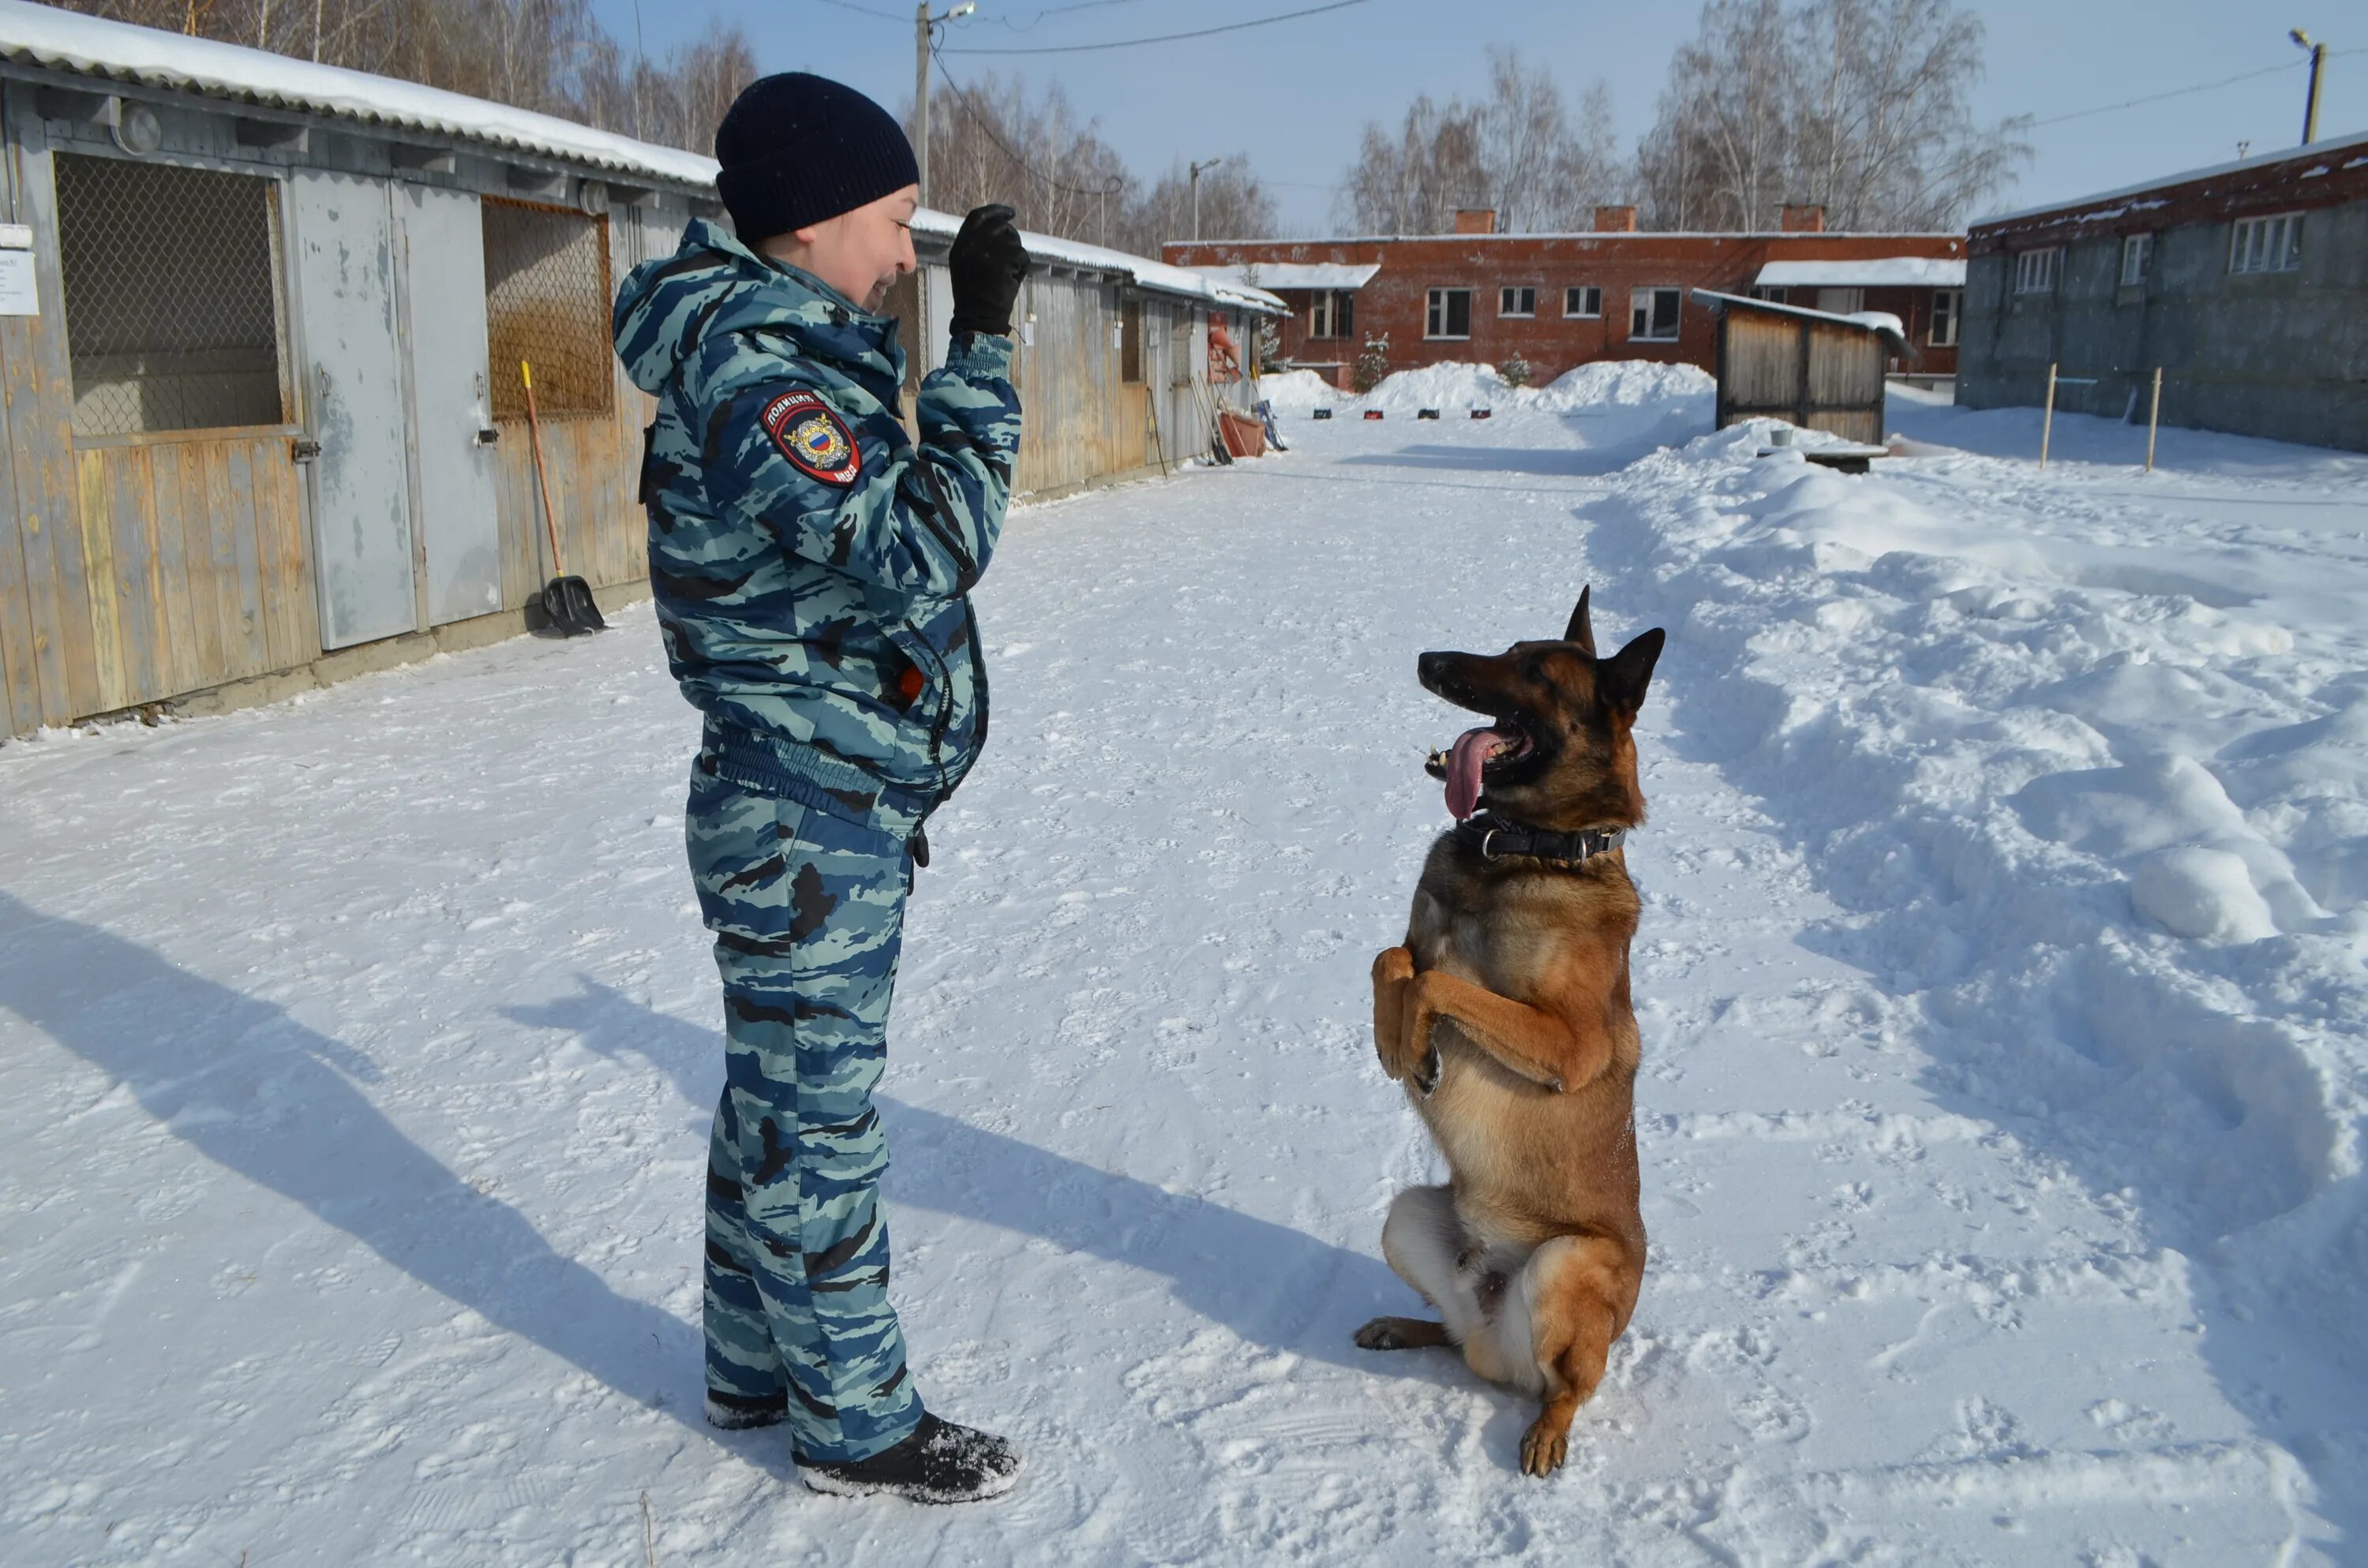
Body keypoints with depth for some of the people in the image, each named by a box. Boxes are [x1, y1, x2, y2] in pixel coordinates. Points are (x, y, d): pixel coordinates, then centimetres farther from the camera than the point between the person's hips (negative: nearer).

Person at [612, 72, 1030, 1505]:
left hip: (820, 812, 10)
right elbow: (925, 554, -29)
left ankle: (757, 1365, 37)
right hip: (809, 833, -10)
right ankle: (859, 1426, 19)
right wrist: (984, 347, -24)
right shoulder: (760, 379, -20)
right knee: (818, 1129, 3)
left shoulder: (789, 355, 12)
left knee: (775, 1101, 20)